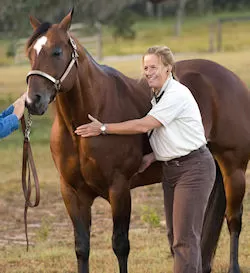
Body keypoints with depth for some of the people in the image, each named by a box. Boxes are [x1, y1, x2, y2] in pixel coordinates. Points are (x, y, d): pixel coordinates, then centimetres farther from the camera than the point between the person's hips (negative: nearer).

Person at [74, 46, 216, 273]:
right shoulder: (158, 97, 11)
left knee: (185, 237, -12)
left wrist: (103, 128, -18)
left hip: (193, 168, -10)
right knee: (174, 236, 12)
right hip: (171, 168, 10)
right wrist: (153, 155, -3)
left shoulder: (177, 95, -18)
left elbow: (144, 126, -23)